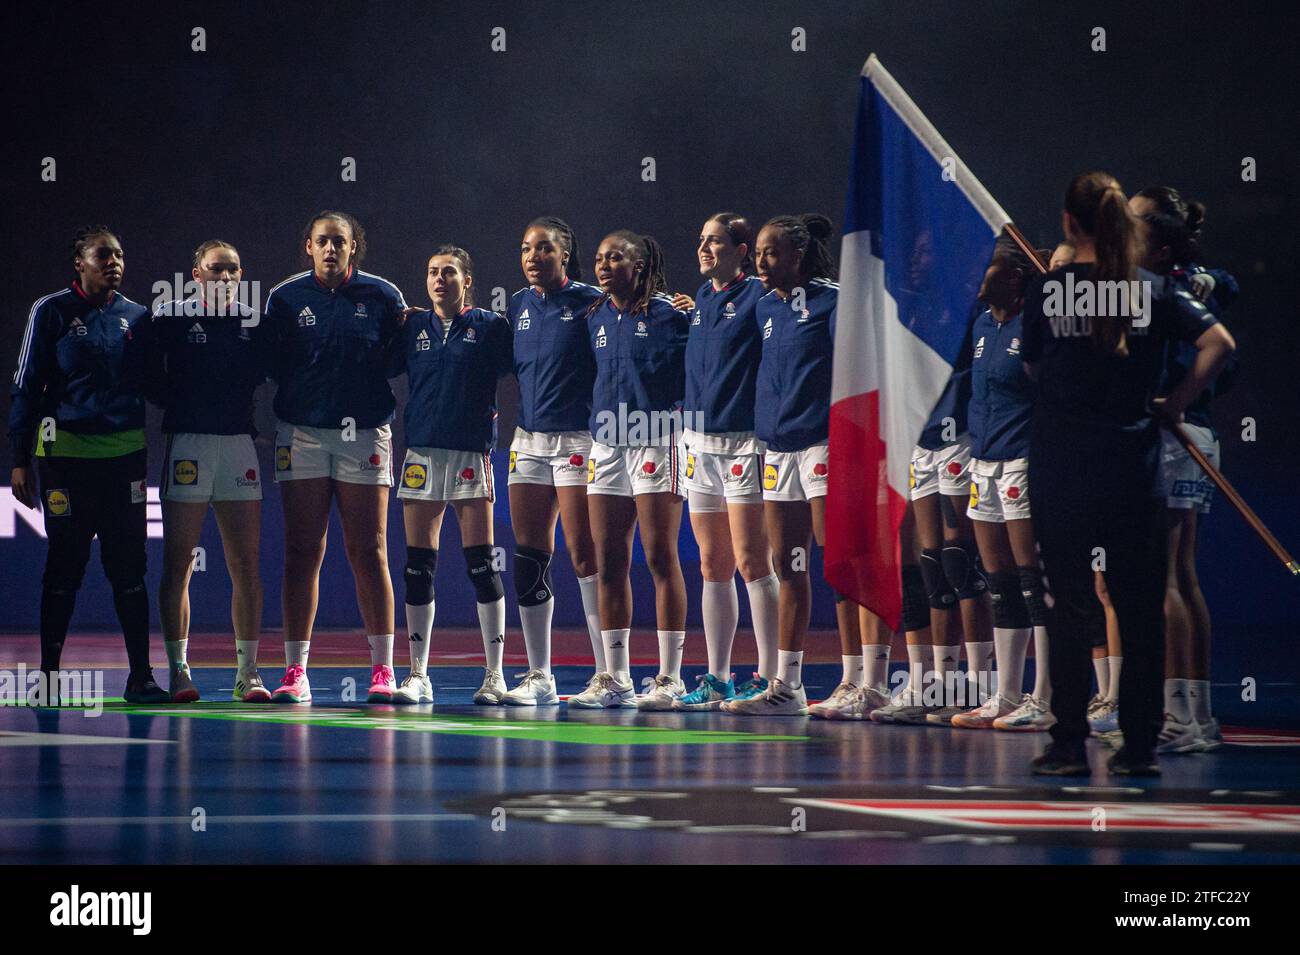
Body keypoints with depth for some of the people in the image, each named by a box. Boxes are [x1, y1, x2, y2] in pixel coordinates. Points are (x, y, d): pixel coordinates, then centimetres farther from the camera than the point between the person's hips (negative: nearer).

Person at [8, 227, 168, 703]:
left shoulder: (136, 316, 9)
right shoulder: (51, 312, -1)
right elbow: (25, 387, 1)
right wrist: (20, 460, -3)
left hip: (126, 453, 3)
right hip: (65, 451, -3)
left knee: (129, 566, 2)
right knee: (64, 567, 2)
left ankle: (140, 676, 5)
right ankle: (49, 675, 11)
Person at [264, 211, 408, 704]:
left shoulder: (381, 295, 4)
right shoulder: (285, 298, 6)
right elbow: (270, 366, 6)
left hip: (365, 434, -1)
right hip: (302, 433, 1)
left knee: (369, 552, -1)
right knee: (302, 552, 0)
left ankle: (382, 669, 3)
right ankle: (295, 671, 1)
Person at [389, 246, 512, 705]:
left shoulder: (490, 327, 2)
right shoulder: (412, 327, 11)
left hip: (471, 455, -3)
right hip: (422, 452, 3)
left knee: (482, 565, -3)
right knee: (417, 568, 2)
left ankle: (495, 674, 3)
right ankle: (418, 675, 8)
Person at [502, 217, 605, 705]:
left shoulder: (589, 302, -6)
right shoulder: (518, 305, 11)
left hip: (578, 440, -6)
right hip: (529, 441, 6)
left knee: (585, 557, -7)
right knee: (528, 560, 4)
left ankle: (607, 672, -2)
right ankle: (539, 676, 11)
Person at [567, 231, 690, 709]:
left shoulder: (666, 314, -5)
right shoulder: (595, 319, 13)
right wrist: (591, 442, 16)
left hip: (656, 442, -6)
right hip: (607, 445, 6)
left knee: (661, 559, -5)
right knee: (608, 563, 5)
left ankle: (669, 678, -3)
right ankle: (614, 678, 9)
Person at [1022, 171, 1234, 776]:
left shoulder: (1046, 291, -4)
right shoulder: (1154, 291, 0)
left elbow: (1033, 368, 8)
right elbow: (1218, 344, -8)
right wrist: (1175, 404, 1)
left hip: (1059, 469, -1)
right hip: (1133, 466, 1)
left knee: (1069, 606, 4)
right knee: (1140, 607, 7)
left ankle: (1069, 744, 3)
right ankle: (1140, 746, 7)